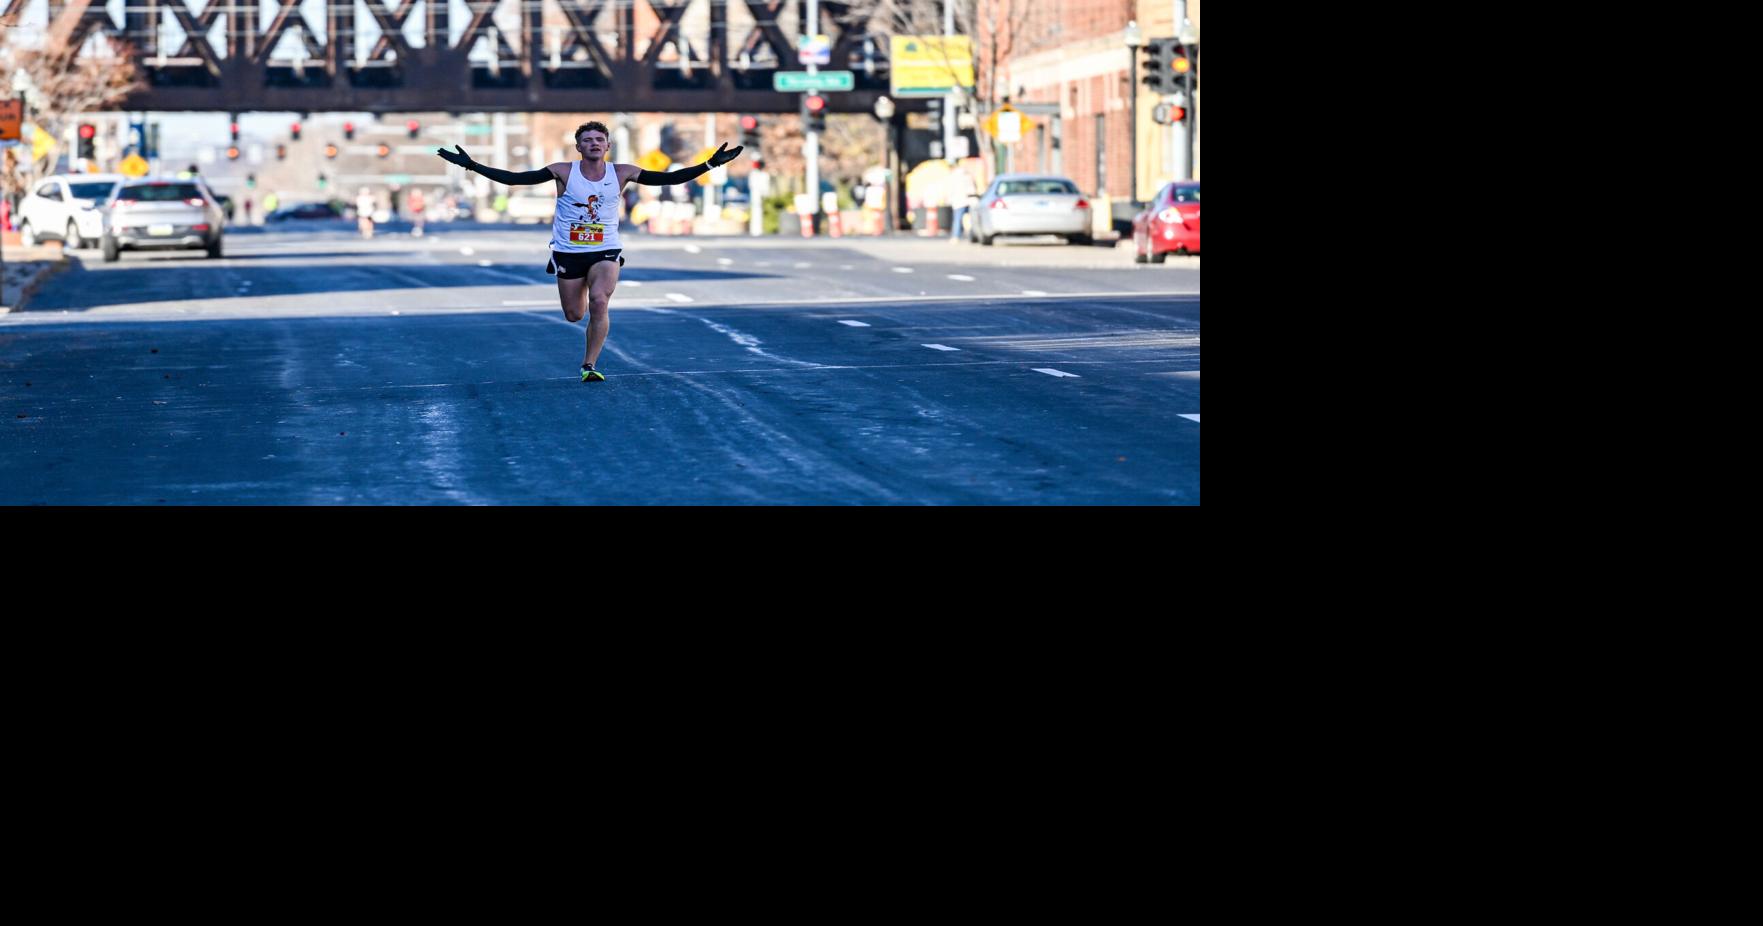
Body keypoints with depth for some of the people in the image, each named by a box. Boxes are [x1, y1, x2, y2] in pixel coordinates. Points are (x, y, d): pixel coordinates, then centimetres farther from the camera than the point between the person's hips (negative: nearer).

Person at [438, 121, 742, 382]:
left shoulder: (621, 173, -4)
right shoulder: (563, 172, -8)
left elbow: (668, 178, -1)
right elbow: (514, 178, -9)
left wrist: (710, 164, -8)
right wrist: (471, 165, -16)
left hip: (606, 252, 0)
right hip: (568, 253, 0)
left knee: (599, 303, -24)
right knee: (574, 315, 7)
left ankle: (589, 366, -11)